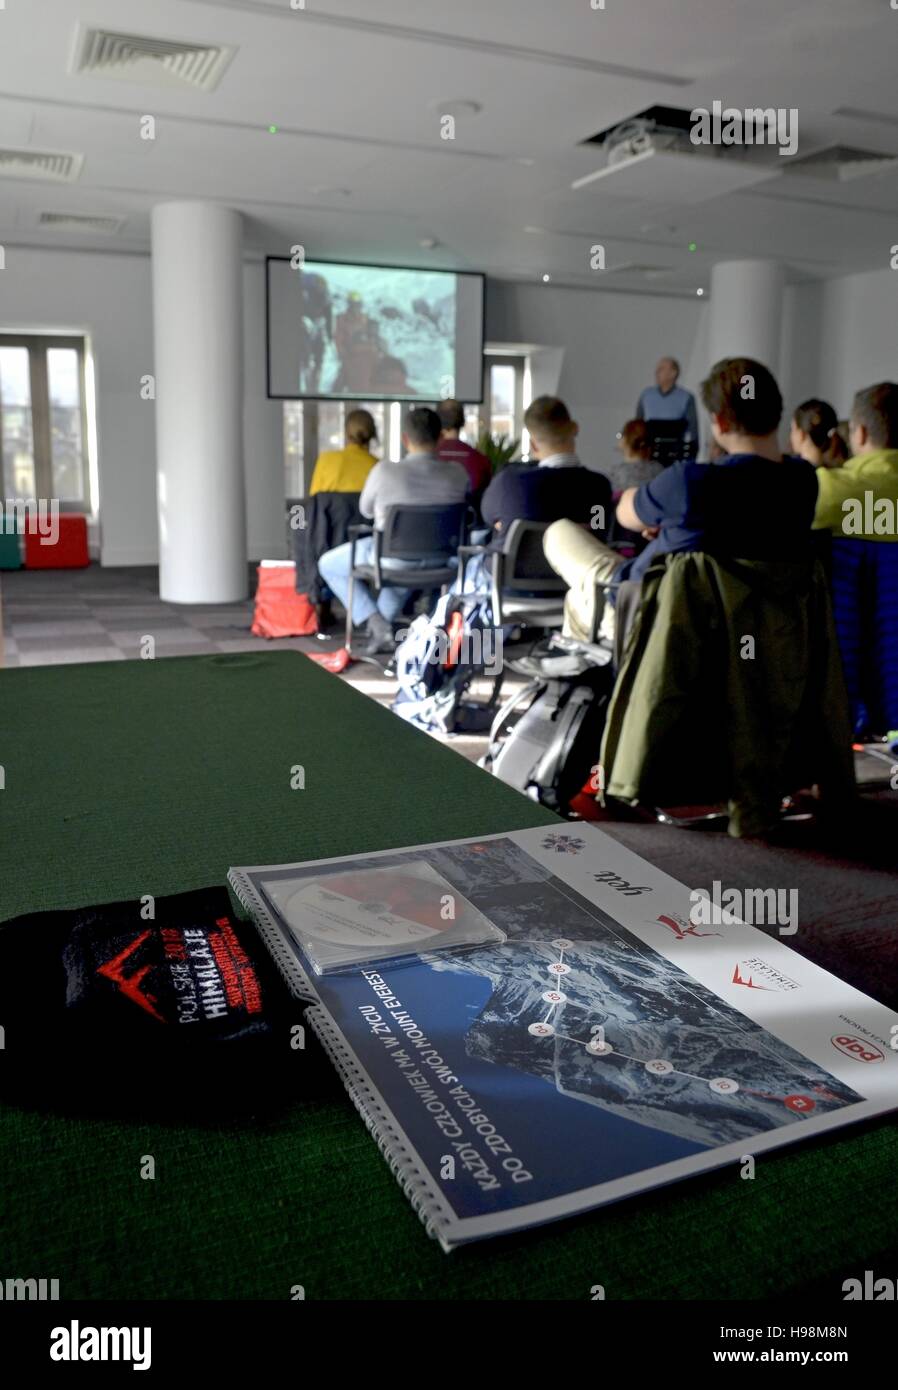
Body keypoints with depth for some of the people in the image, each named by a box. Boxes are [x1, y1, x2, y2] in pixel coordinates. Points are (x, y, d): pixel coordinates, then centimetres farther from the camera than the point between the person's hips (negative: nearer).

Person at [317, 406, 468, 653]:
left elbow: (366, 510, -1)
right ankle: (383, 623, 41)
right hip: (439, 560, 4)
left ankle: (376, 624, 9)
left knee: (328, 564, 20)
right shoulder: (458, 473, -11)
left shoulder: (384, 471, -19)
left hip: (393, 559, -4)